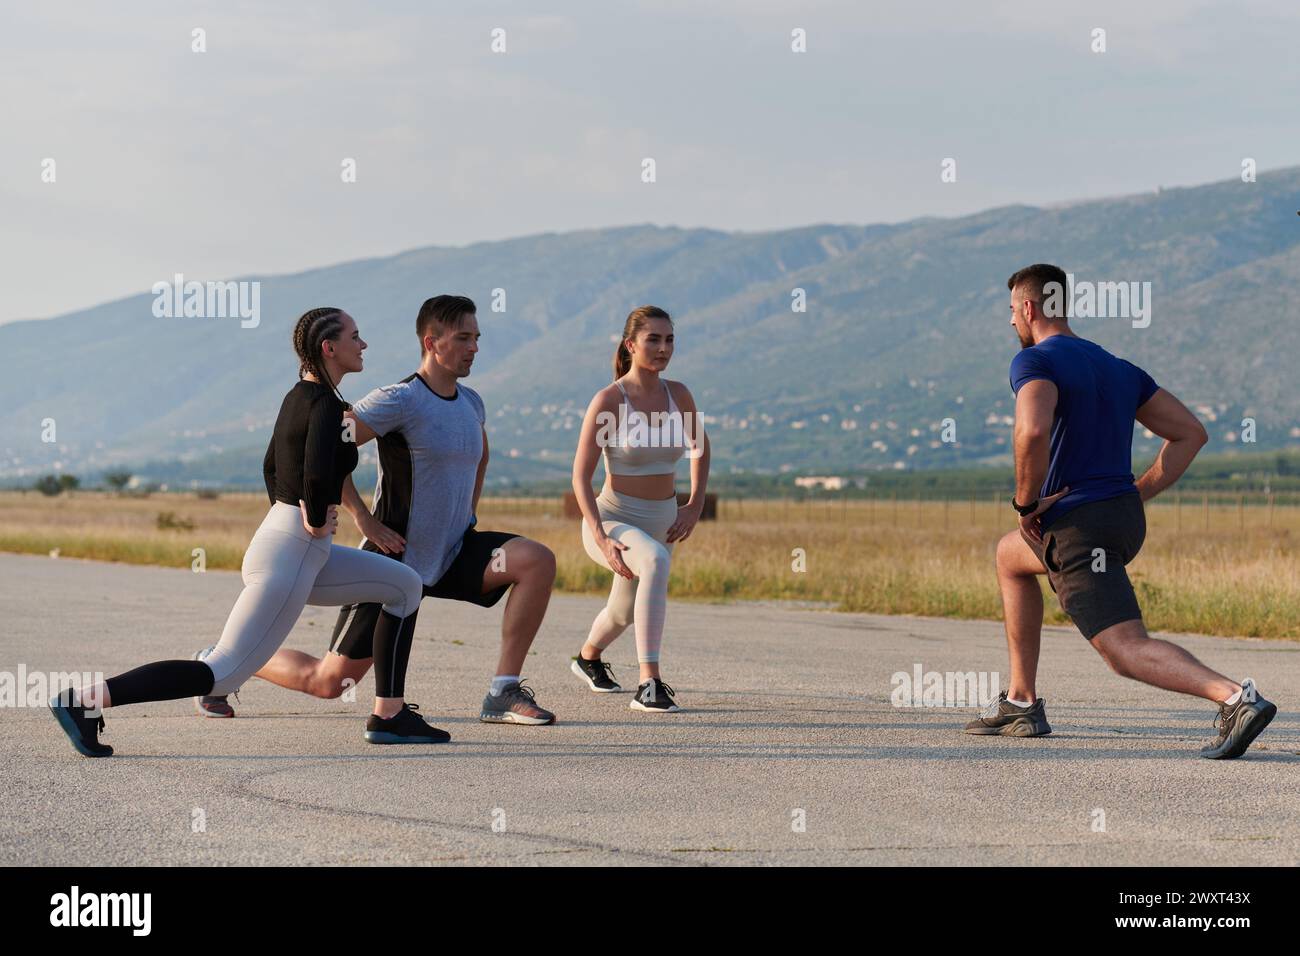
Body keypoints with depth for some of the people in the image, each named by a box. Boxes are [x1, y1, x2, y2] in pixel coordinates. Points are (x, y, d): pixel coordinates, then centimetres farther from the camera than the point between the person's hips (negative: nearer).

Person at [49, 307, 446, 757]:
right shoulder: (325, 404, -16)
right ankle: (85, 699, -16)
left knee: (405, 586, 14)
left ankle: (388, 716, 12)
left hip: (276, 540, 10)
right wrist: (315, 522, -17)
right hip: (291, 557, -10)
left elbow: (271, 466, 27)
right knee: (223, 673, -12)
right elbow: (317, 472, -33)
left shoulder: (299, 397, 12)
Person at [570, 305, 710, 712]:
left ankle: (588, 657, 63)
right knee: (656, 561, -38)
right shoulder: (608, 400, -17)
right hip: (612, 521, -6)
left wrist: (694, 506, 6)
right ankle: (649, 684, -40)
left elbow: (700, 446, 17)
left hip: (662, 523, 6)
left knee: (623, 613, 27)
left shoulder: (679, 395, -3)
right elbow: (581, 475, -17)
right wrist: (602, 540, -26)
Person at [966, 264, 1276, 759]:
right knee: (1009, 555, 32)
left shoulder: (1034, 362, -7)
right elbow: (1191, 432, 14)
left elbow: (1033, 431, -29)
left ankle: (1235, 697, -37)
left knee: (1128, 651, -15)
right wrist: (1138, 493, 12)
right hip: (1126, 519, 9)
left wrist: (1026, 503, -15)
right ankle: (1019, 702, 29)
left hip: (1078, 528, -9)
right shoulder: (1119, 369, 17)